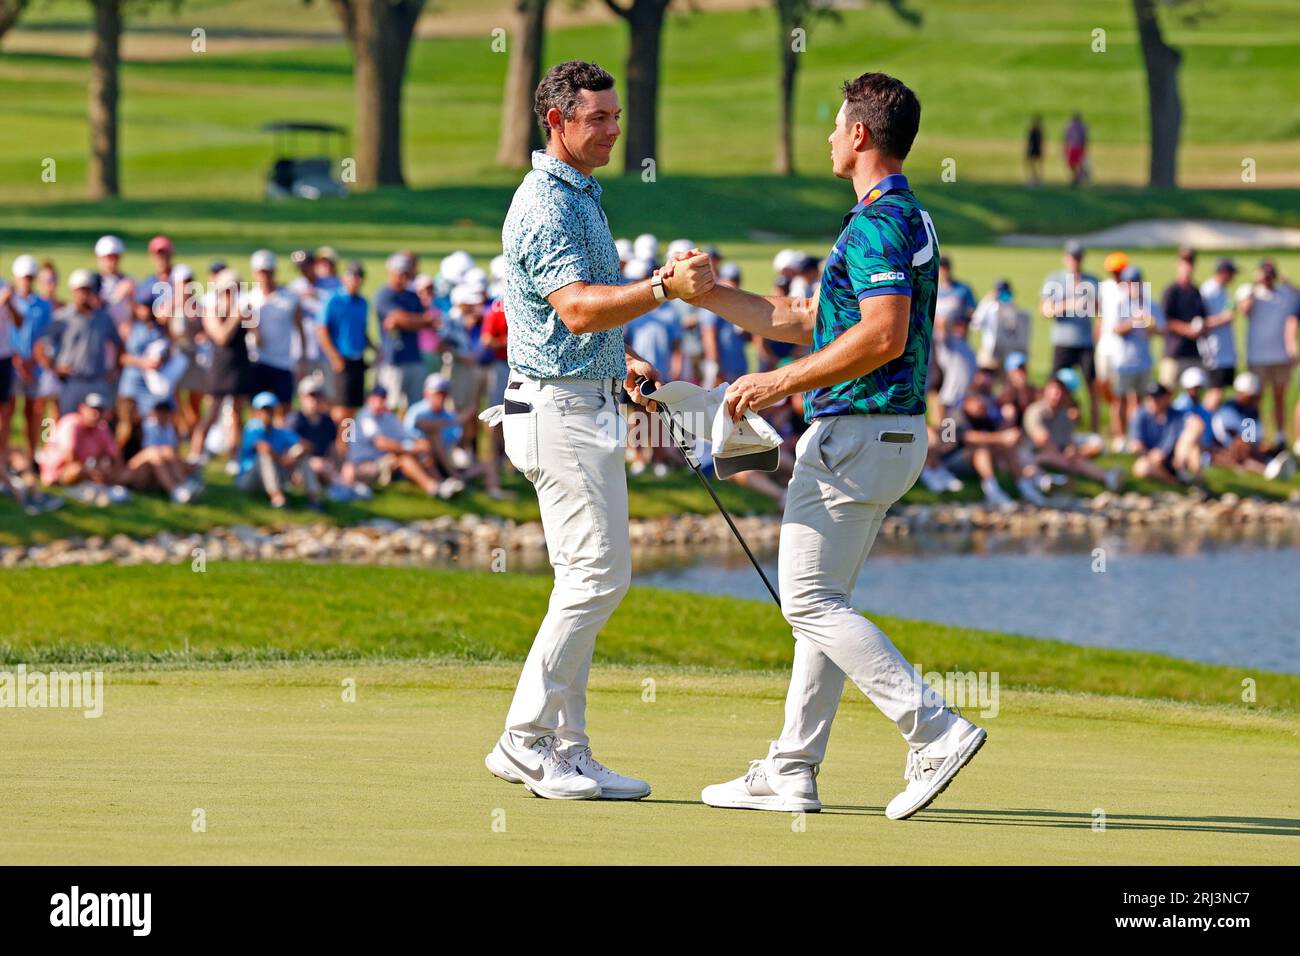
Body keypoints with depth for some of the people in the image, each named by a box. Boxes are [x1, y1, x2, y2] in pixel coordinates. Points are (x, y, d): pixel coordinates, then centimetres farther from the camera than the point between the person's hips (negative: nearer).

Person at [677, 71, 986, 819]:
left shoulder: (879, 223, -16)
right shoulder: (908, 219, 18)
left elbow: (883, 336, -28)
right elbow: (805, 320, 24)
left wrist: (784, 383, -22)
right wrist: (708, 293, 24)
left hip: (856, 432, -11)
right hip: (893, 435, 11)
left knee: (811, 601, -8)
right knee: (821, 602, 13)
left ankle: (936, 730, -16)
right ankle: (792, 773, 15)